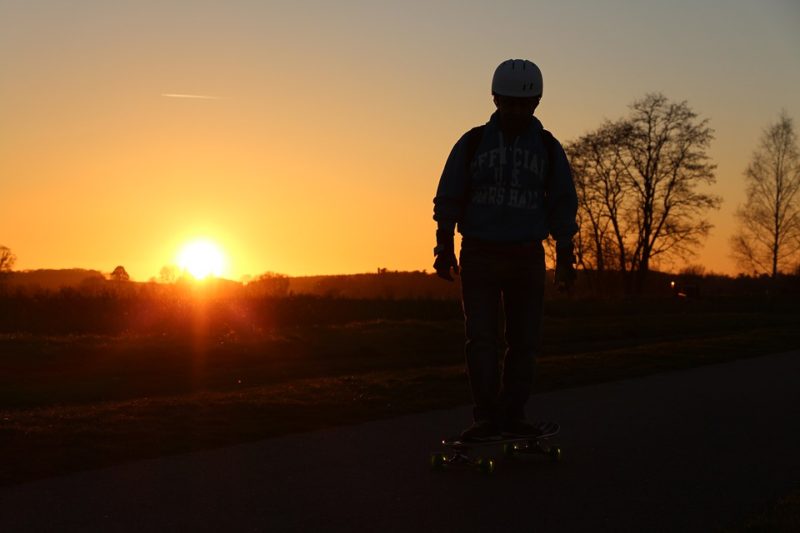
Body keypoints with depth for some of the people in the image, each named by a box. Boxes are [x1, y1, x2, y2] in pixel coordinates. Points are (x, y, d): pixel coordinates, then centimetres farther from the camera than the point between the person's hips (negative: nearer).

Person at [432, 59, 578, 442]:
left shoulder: (548, 148, 6)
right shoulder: (472, 143, 2)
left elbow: (562, 207, 9)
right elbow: (448, 199, 4)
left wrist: (565, 258, 6)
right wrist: (444, 248, -1)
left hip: (527, 256, 2)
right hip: (479, 255, -1)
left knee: (524, 341, 2)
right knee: (481, 339, -7)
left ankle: (513, 417, 10)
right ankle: (486, 418, -4)